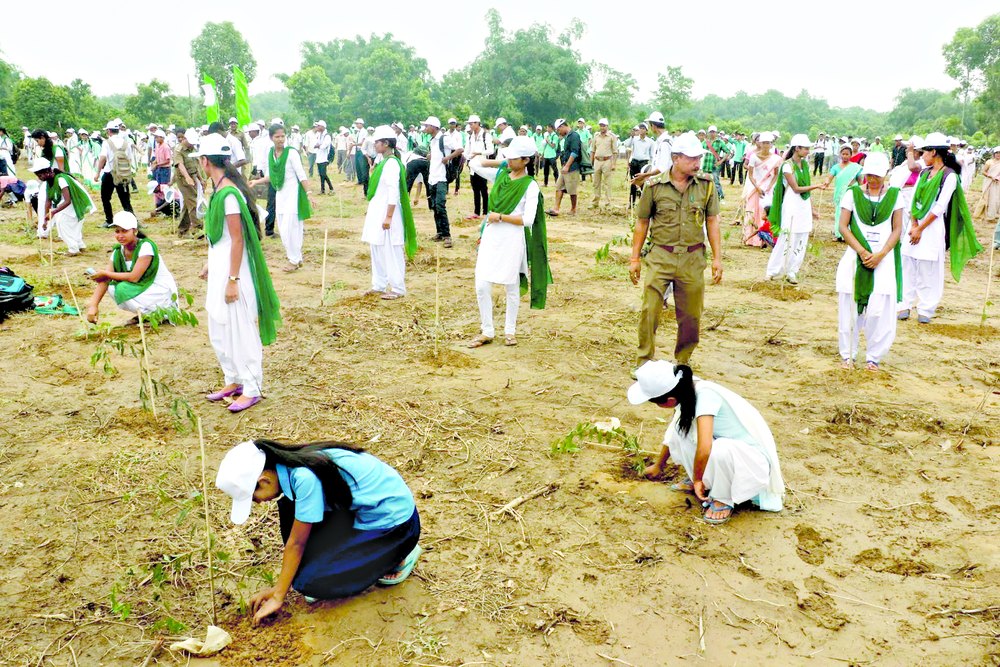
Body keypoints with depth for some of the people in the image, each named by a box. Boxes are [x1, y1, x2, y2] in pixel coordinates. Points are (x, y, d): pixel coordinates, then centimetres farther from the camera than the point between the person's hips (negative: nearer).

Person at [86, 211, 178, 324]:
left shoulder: (146, 246, -20)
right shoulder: (118, 251, 1)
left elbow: (134, 277, -25)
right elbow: (104, 280, -8)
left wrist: (105, 273, -15)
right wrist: (93, 305, -20)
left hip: (164, 292, -7)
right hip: (143, 288, 7)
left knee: (123, 289, -24)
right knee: (112, 287, -9)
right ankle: (143, 314, 7)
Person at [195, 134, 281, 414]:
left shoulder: (228, 193, -19)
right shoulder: (221, 189, 9)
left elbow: (238, 239, -21)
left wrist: (232, 280, -21)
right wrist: (209, 265, 23)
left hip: (232, 272, -10)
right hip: (219, 270, 10)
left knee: (240, 330, 0)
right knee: (219, 329, 17)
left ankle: (252, 390, 11)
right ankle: (234, 380, 31)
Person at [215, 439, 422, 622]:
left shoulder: (305, 478, -28)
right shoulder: (290, 465, -1)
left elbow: (296, 543, -17)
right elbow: (295, 538, 7)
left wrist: (278, 596, -5)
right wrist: (278, 588, 9)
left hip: (395, 523, -9)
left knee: (311, 583, -12)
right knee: (288, 504, 0)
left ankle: (398, 555, 2)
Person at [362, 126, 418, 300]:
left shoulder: (392, 163, -16)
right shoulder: (383, 162, 13)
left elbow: (394, 193, -21)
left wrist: (388, 217, -23)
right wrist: (370, 210, 19)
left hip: (387, 213, -10)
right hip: (376, 212, 10)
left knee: (391, 252, -4)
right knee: (376, 250, 14)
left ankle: (398, 289, 4)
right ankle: (379, 285, 24)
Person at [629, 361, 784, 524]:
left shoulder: (705, 394, -31)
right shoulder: (687, 391, -6)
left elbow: (704, 449, -37)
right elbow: (673, 435, 10)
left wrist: (697, 480, -20)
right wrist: (658, 466, 22)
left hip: (754, 457, -8)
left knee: (720, 450, -38)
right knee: (679, 427, -8)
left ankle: (724, 500, -9)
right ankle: (707, 480, 11)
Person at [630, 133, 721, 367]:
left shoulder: (706, 184, 1)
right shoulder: (654, 185, -3)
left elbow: (712, 222, 6)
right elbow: (642, 223, 4)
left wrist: (717, 258, 2)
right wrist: (634, 259, 4)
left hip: (692, 259, 2)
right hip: (660, 257, -1)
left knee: (690, 316, 9)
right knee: (649, 311, -4)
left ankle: (682, 363, 27)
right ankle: (645, 362, 12)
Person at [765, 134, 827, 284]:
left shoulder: (805, 164, 11)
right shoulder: (787, 165, -10)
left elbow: (806, 187, 13)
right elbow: (796, 188, -14)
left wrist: (811, 207, 13)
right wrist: (816, 186, -17)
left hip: (804, 205, 7)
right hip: (791, 205, -7)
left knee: (801, 241, 6)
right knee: (786, 239, -6)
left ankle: (791, 272, 13)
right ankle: (773, 271, 4)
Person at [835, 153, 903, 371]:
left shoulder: (894, 195, 5)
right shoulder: (853, 193, 2)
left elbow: (897, 229, 3)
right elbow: (843, 226, -1)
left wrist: (880, 255, -10)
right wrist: (861, 251, -11)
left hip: (883, 260, 0)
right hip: (855, 257, 0)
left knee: (880, 310, -3)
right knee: (850, 307, 2)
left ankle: (873, 356, 11)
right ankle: (847, 354, 16)